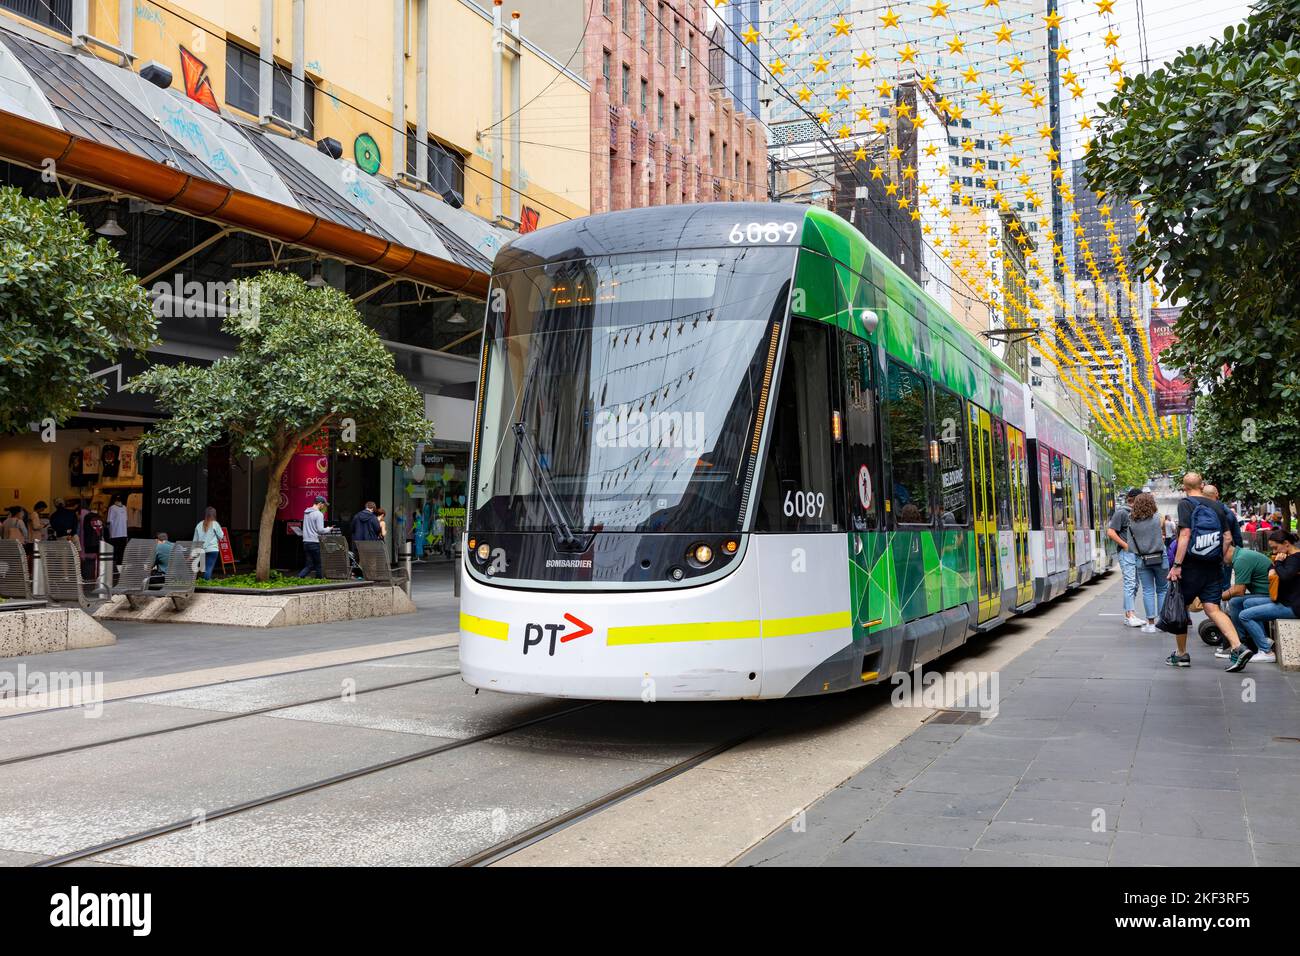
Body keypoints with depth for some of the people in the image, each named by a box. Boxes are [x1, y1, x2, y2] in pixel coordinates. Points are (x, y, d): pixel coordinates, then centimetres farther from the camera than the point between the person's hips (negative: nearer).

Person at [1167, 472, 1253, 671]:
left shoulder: (1185, 504, -7)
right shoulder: (1216, 506, 9)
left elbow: (1185, 535, -16)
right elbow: (1227, 538, 9)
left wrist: (1176, 565, -17)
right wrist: (1220, 561, 19)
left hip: (1190, 565, -5)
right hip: (1213, 568, 5)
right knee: (1213, 609, 2)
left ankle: (1182, 654, 16)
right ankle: (1238, 648, -15)